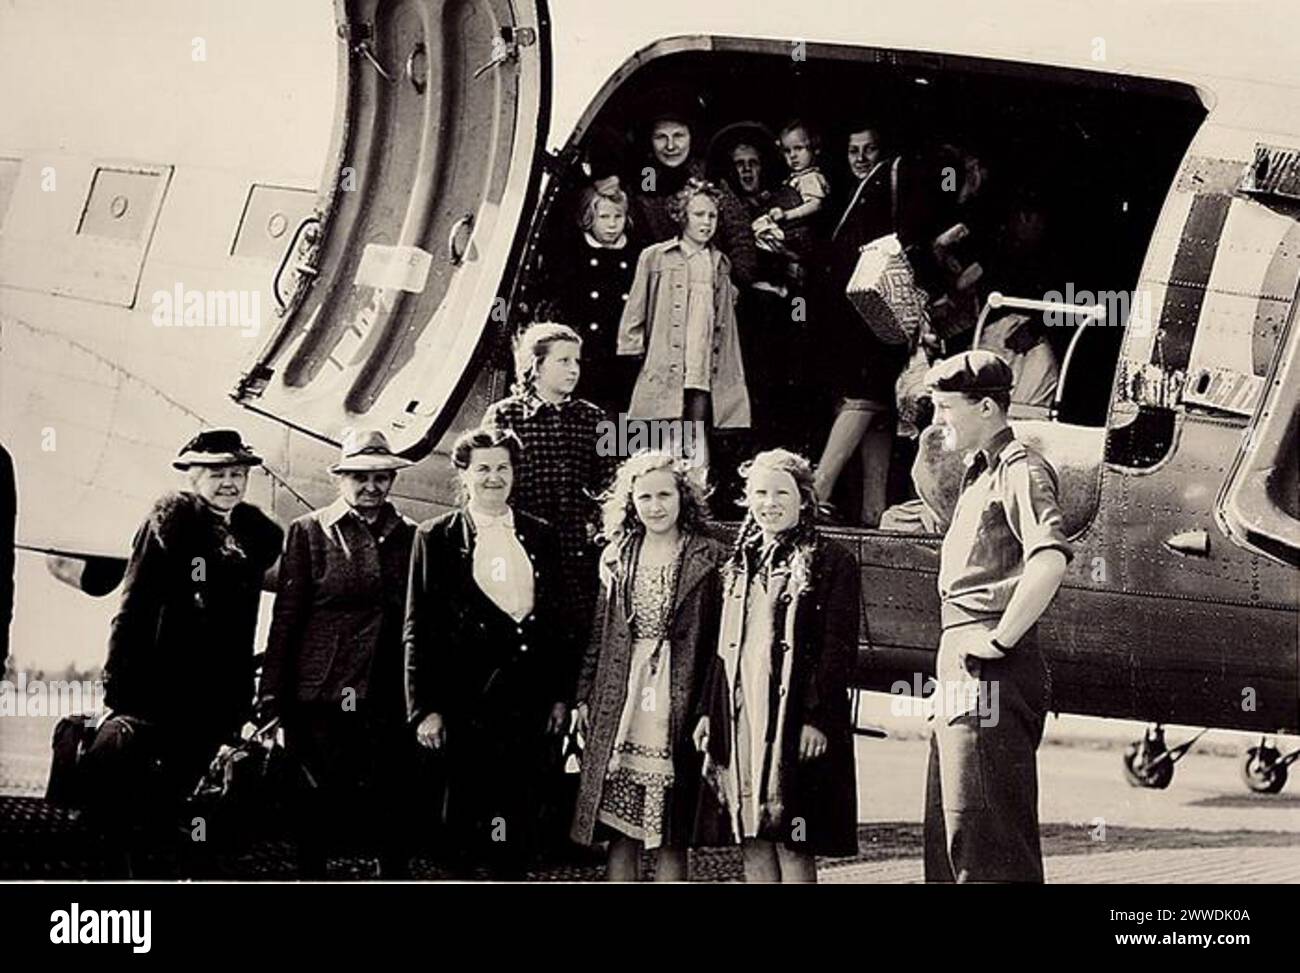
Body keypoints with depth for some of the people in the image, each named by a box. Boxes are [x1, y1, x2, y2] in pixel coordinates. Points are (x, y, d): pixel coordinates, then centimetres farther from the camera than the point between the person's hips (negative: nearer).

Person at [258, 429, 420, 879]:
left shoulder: (409, 535, 11)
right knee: (322, 804, 2)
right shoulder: (310, 531, 4)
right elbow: (286, 616, 2)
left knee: (393, 803, 1)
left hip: (391, 698, 2)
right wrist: (273, 698, -3)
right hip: (324, 694, -2)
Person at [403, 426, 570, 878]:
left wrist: (561, 695, 9)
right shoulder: (436, 537, 1)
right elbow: (417, 629, -1)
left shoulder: (541, 536, 11)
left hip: (527, 701, 3)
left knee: (518, 818, 6)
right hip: (465, 701, -3)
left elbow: (557, 619, 13)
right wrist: (424, 708, -7)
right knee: (464, 815, 2)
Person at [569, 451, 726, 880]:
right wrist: (584, 697, 11)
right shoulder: (617, 557, 11)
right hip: (618, 704, 3)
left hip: (679, 704, -3)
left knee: (670, 834, 1)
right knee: (620, 828, 5)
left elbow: (720, 639, -4)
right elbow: (599, 633, 16)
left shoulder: (709, 558, -1)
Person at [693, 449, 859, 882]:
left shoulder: (832, 562, -2)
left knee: (792, 844, -5)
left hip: (794, 716, -6)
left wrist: (818, 718, -15)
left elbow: (839, 648, -8)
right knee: (750, 839, 8)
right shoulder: (739, 564, 17)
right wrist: (708, 710, 12)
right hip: (739, 716, 6)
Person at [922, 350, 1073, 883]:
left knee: (985, 832, -8)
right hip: (960, 671, 10)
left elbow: (1050, 559, -28)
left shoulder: (1019, 469, -11)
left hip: (992, 673, -10)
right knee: (948, 833, 14)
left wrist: (1001, 639, -23)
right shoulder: (977, 475, 20)